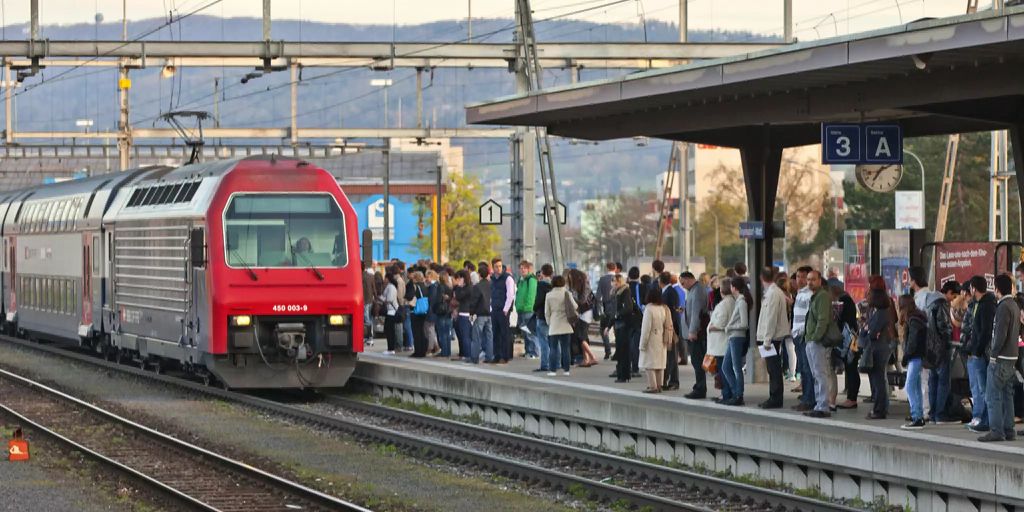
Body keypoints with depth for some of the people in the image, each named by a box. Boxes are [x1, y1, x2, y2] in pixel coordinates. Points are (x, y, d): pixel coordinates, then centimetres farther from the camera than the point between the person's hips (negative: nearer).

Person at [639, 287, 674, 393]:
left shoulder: (649, 309, -15)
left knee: (649, 365, -3)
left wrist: (643, 343, -10)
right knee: (659, 364, 12)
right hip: (661, 341, 7)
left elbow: (646, 328, -15)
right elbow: (668, 326, 6)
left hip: (652, 341, -7)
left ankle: (652, 386, -7)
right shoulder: (664, 309, 5)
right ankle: (659, 385, 15)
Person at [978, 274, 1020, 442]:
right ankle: (1008, 430, 13)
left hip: (1000, 359, -9)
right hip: (1011, 358, 9)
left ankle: (996, 431, -10)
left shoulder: (1004, 307, -15)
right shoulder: (1015, 305, 14)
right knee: (1007, 395, 12)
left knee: (993, 395, -7)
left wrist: (994, 354, -14)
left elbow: (1001, 334, -21)